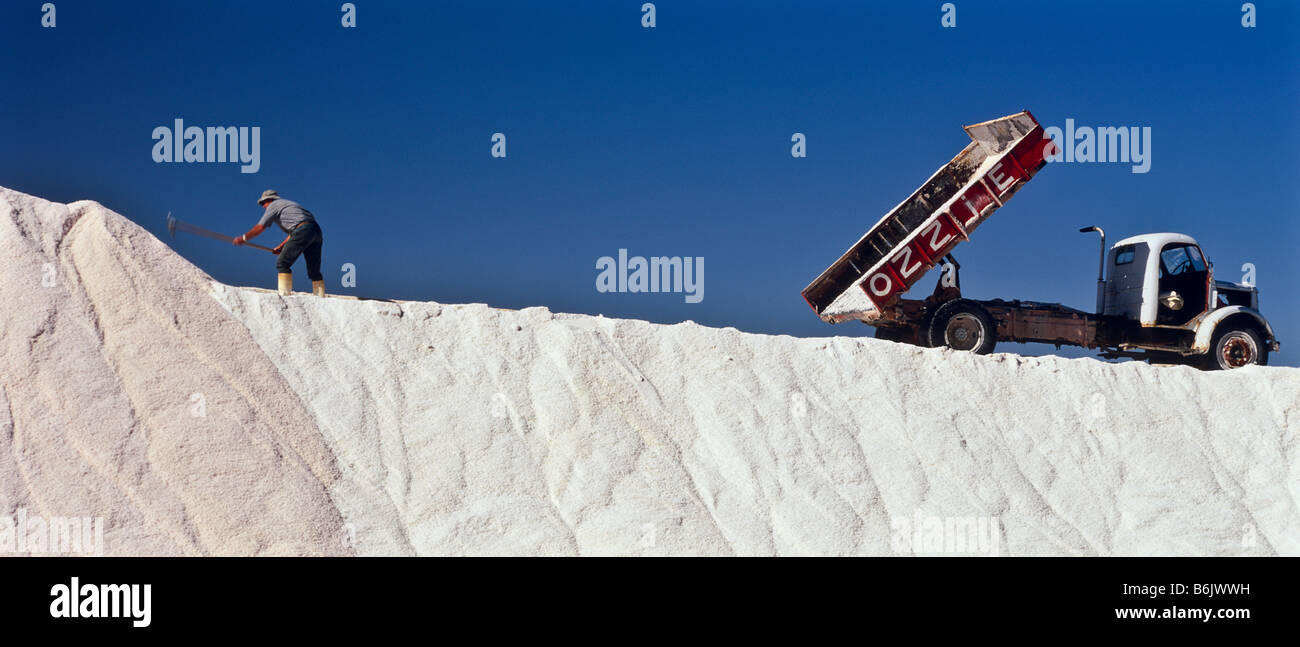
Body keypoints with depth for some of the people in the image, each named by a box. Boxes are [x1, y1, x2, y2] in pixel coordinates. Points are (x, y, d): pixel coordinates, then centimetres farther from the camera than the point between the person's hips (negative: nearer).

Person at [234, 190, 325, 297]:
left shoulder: (273, 205, 11)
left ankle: (284, 294, -12)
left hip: (303, 231, -8)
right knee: (314, 271, 11)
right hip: (316, 231, 8)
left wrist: (243, 238, 18)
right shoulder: (288, 204, 34)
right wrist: (281, 246, 33)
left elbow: (260, 227, 8)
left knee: (282, 264, -4)